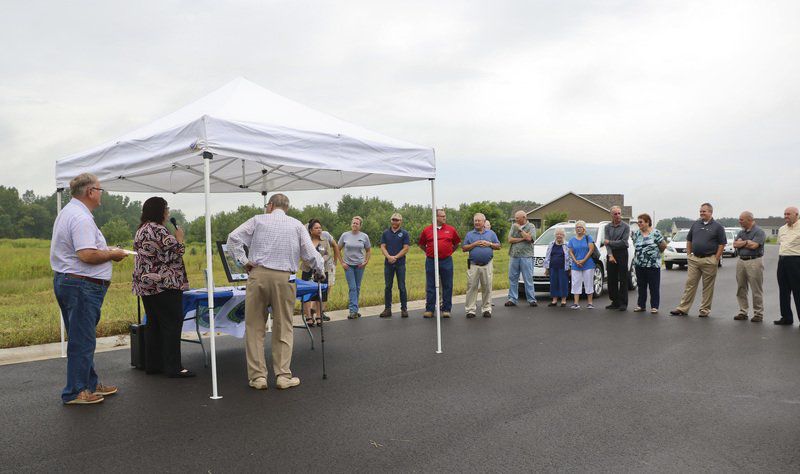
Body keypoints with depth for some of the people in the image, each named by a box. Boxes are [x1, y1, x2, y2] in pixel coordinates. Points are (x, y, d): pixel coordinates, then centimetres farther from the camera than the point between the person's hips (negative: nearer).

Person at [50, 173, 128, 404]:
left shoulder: (67, 212, 17)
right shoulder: (81, 217, -18)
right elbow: (87, 255, -27)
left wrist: (106, 252, 16)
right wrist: (112, 254, -11)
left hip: (65, 281, 11)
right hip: (82, 285, -11)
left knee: (82, 339, 17)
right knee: (82, 340, -2)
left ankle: (90, 384, 27)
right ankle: (75, 392, 7)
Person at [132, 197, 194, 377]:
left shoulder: (141, 230, 16)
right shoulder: (159, 231, -15)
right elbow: (173, 254, -15)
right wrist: (179, 239, -2)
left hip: (145, 284, 10)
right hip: (164, 284, -10)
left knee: (153, 325, 13)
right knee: (172, 325, -6)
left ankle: (152, 364, 17)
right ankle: (173, 368, -5)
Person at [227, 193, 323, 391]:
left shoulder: (258, 220, 9)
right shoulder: (297, 225, 10)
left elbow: (233, 238, 1)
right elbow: (310, 253, 7)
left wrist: (243, 261, 5)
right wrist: (320, 273, 20)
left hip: (258, 275, 0)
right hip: (284, 278, 0)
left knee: (255, 327, 7)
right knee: (283, 328, 8)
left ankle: (258, 376, 8)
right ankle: (283, 376, 9)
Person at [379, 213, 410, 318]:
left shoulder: (404, 233, 2)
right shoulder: (385, 233, 9)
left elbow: (406, 248, -5)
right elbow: (383, 247, 2)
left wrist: (395, 257, -14)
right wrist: (389, 257, -15)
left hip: (400, 263, -2)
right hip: (388, 263, 2)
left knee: (402, 287, 1)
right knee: (388, 287, 6)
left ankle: (404, 309, 9)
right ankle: (387, 309, 13)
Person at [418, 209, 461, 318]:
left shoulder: (451, 229, 4)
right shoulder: (426, 230, 2)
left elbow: (456, 243, 16)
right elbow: (421, 244, 15)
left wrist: (449, 252, 10)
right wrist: (429, 252, 9)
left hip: (446, 261, 0)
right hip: (431, 261, 0)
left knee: (447, 287, 4)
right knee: (430, 287, 5)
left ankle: (446, 309, 13)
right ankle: (429, 310, 12)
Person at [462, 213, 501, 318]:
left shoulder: (491, 233, 11)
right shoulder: (469, 234, 9)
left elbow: (498, 246, 9)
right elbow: (463, 248, 3)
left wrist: (489, 244, -7)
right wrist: (474, 244, -10)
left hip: (487, 265, 1)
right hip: (473, 265, -1)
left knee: (487, 288, 3)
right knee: (472, 287, -3)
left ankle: (486, 309, 11)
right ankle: (470, 309, 1)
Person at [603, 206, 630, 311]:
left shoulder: (625, 226, -4)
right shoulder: (607, 227, 8)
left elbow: (623, 242, -12)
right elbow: (607, 242, 0)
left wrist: (609, 242, -6)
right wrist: (610, 255, -12)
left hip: (622, 253, -4)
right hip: (611, 254, 4)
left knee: (623, 280, -3)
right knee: (612, 280, 6)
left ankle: (623, 303, 0)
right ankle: (615, 302, 15)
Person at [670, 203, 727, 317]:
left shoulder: (717, 226, -2)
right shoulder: (695, 224, 11)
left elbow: (722, 244, -4)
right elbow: (689, 240, 17)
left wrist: (716, 259, -10)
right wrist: (688, 254, 8)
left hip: (709, 260, -4)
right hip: (694, 259, 4)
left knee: (708, 287, 4)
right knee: (690, 284, 3)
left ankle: (705, 310, 12)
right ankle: (682, 308, 4)